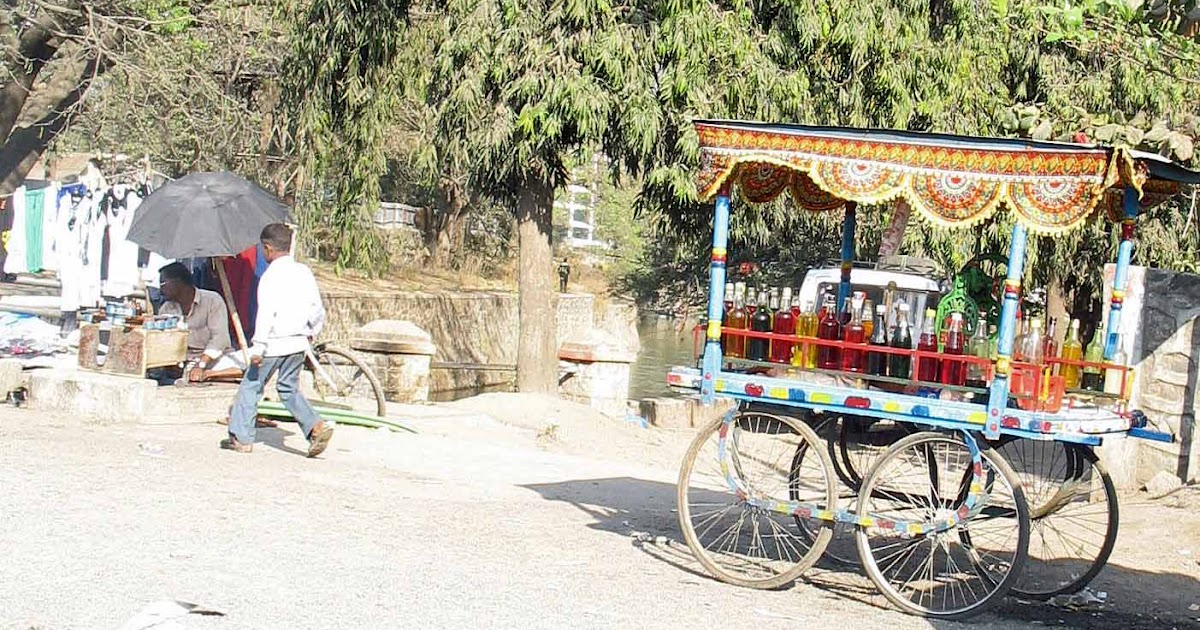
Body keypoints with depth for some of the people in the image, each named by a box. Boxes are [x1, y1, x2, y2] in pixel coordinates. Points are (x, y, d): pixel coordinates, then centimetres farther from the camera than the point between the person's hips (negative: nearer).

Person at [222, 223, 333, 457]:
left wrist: (257, 347, -19)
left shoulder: (271, 276, -13)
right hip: (299, 342, 6)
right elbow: (317, 308, 10)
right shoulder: (303, 272, 6)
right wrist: (311, 333, 26)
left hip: (275, 343, -6)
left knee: (251, 386, 8)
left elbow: (266, 313, -20)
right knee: (289, 389, 16)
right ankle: (316, 427, -4)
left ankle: (241, 438, 12)